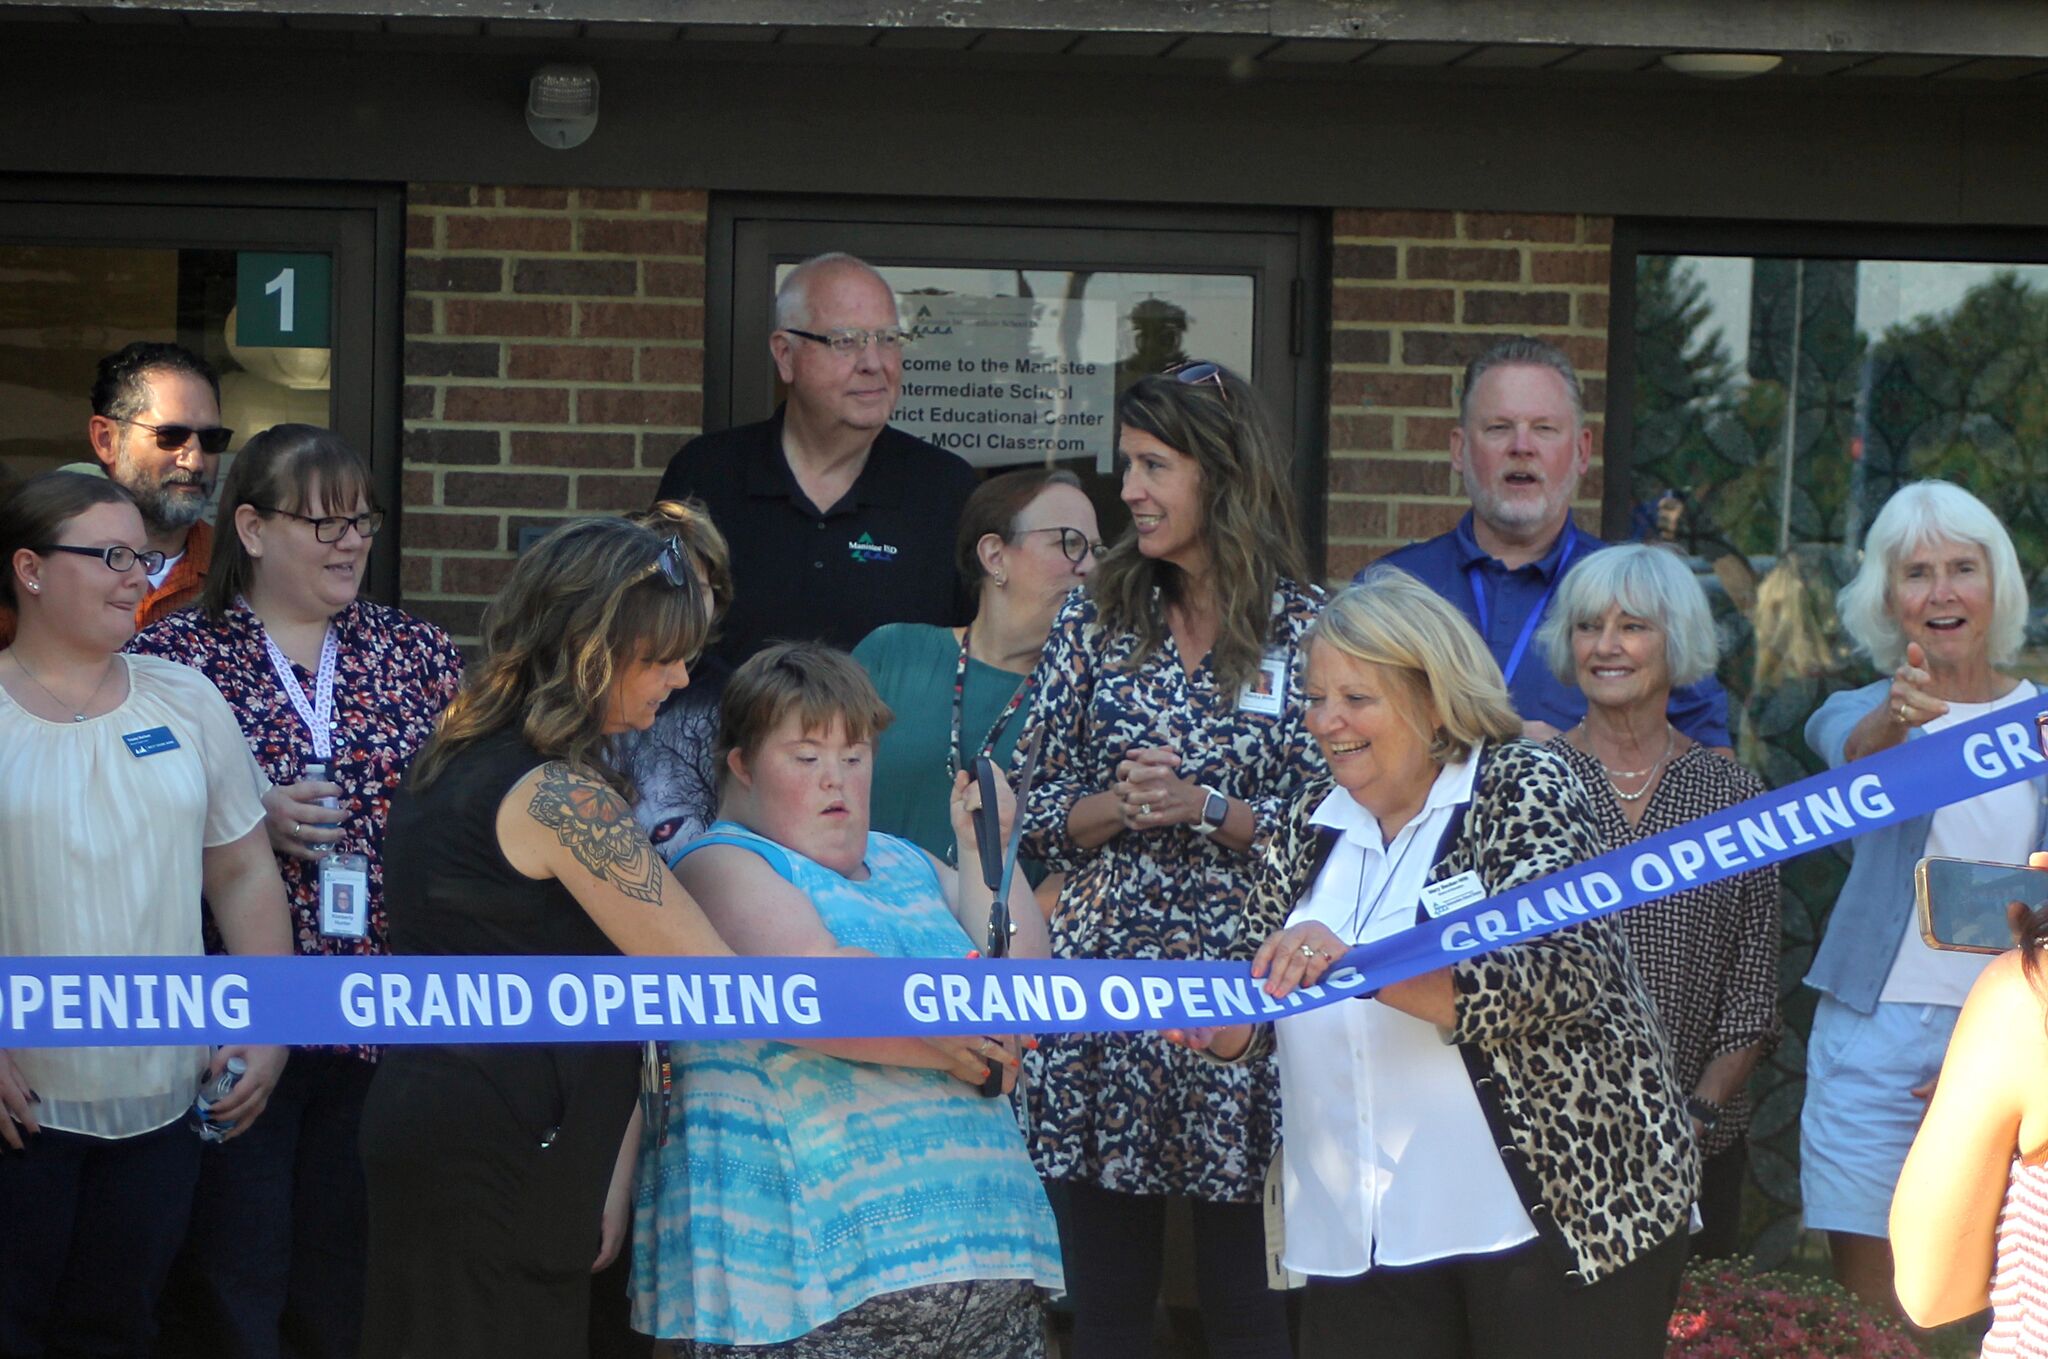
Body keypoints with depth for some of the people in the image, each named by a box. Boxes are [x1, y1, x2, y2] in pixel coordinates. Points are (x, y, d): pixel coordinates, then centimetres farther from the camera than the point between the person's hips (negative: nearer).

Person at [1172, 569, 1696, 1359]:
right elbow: (1264, 1015, 17)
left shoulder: (1525, 788, -6)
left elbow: (1566, 976, -21)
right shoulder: (1315, 822, 10)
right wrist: (1215, 1024, -7)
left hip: (1559, 1215, -5)